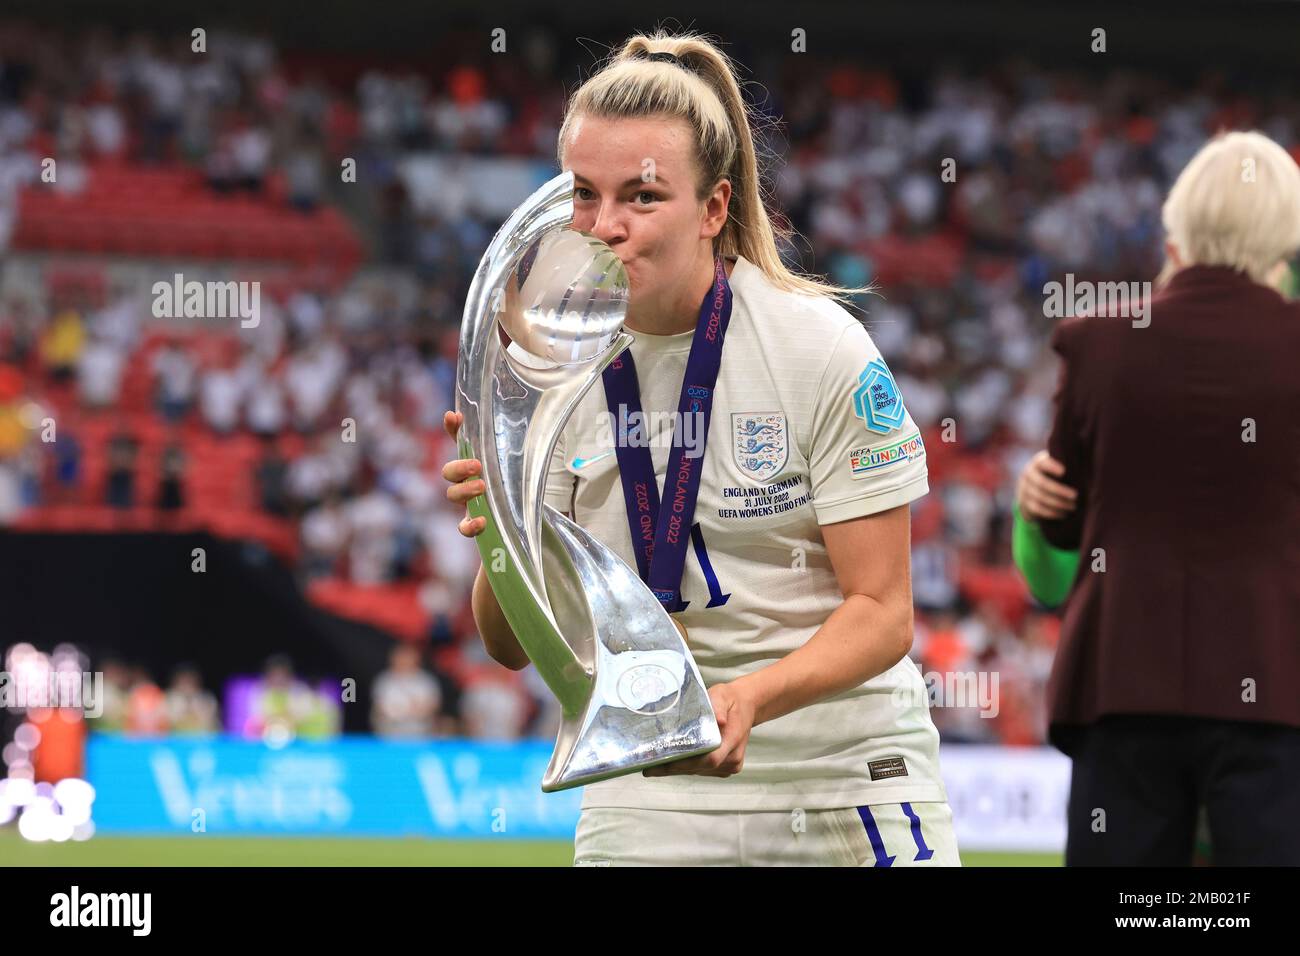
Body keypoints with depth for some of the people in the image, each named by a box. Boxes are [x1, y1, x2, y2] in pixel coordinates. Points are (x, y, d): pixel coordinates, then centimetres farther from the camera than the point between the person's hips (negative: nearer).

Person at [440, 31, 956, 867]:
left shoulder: (819, 345, -13)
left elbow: (882, 611, -13)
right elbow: (514, 647, -3)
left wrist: (748, 698, -31)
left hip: (846, 790, -2)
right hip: (647, 800, 2)